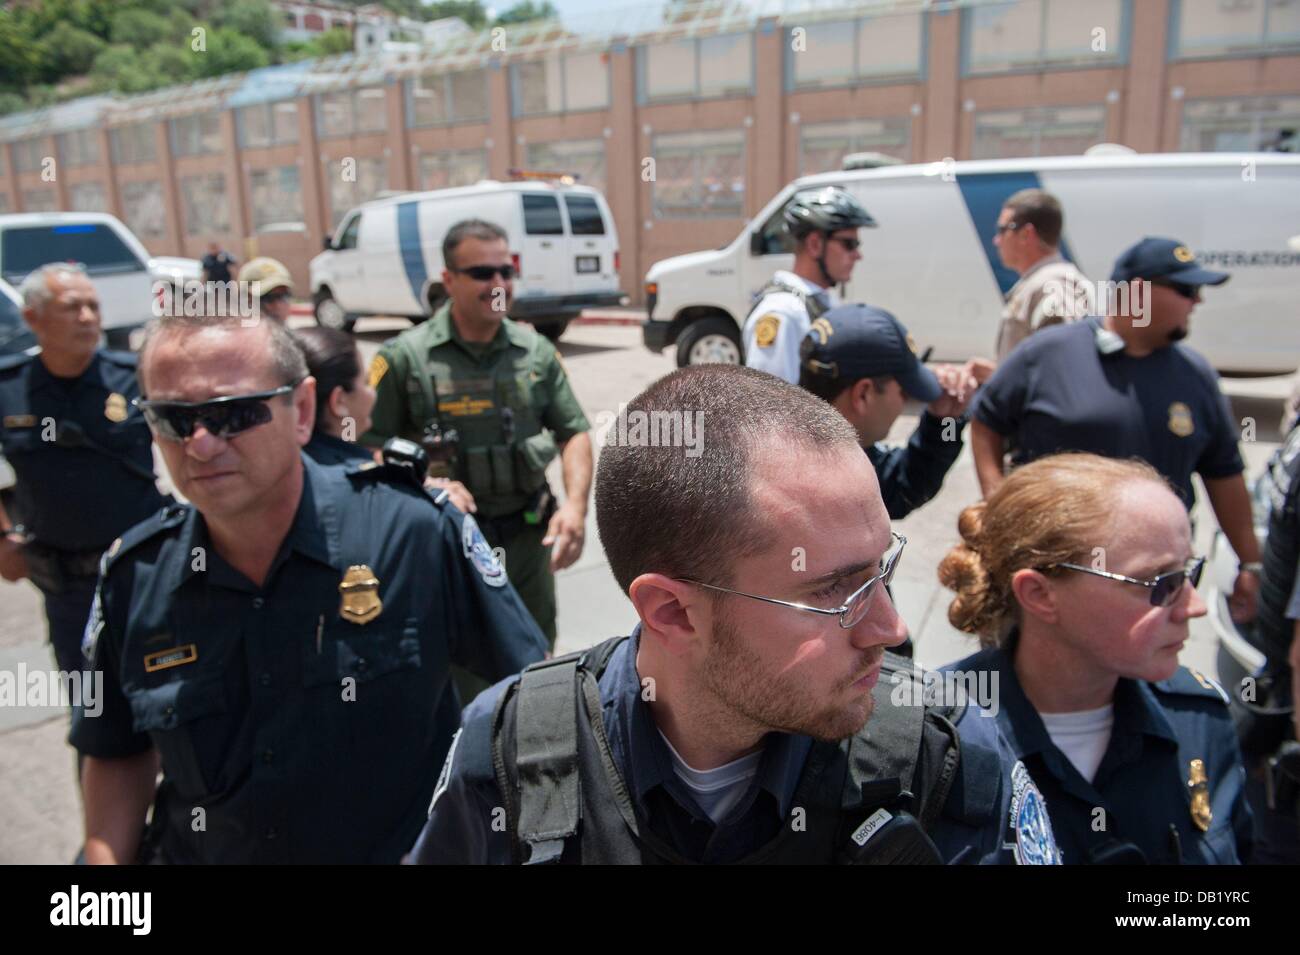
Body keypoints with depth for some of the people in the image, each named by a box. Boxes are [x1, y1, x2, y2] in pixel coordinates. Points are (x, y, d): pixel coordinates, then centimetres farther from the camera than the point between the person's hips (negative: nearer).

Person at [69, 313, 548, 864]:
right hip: (194, 851, 4)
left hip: (408, 850, -3)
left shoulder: (415, 530, -22)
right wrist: (105, 856, -7)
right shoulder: (132, 577, -10)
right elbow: (119, 753, 5)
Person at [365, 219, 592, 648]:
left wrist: (575, 505, -6)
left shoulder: (536, 352, 4)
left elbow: (574, 432, 8)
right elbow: (368, 448, -9)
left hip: (529, 540, 4)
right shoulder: (405, 358, -8)